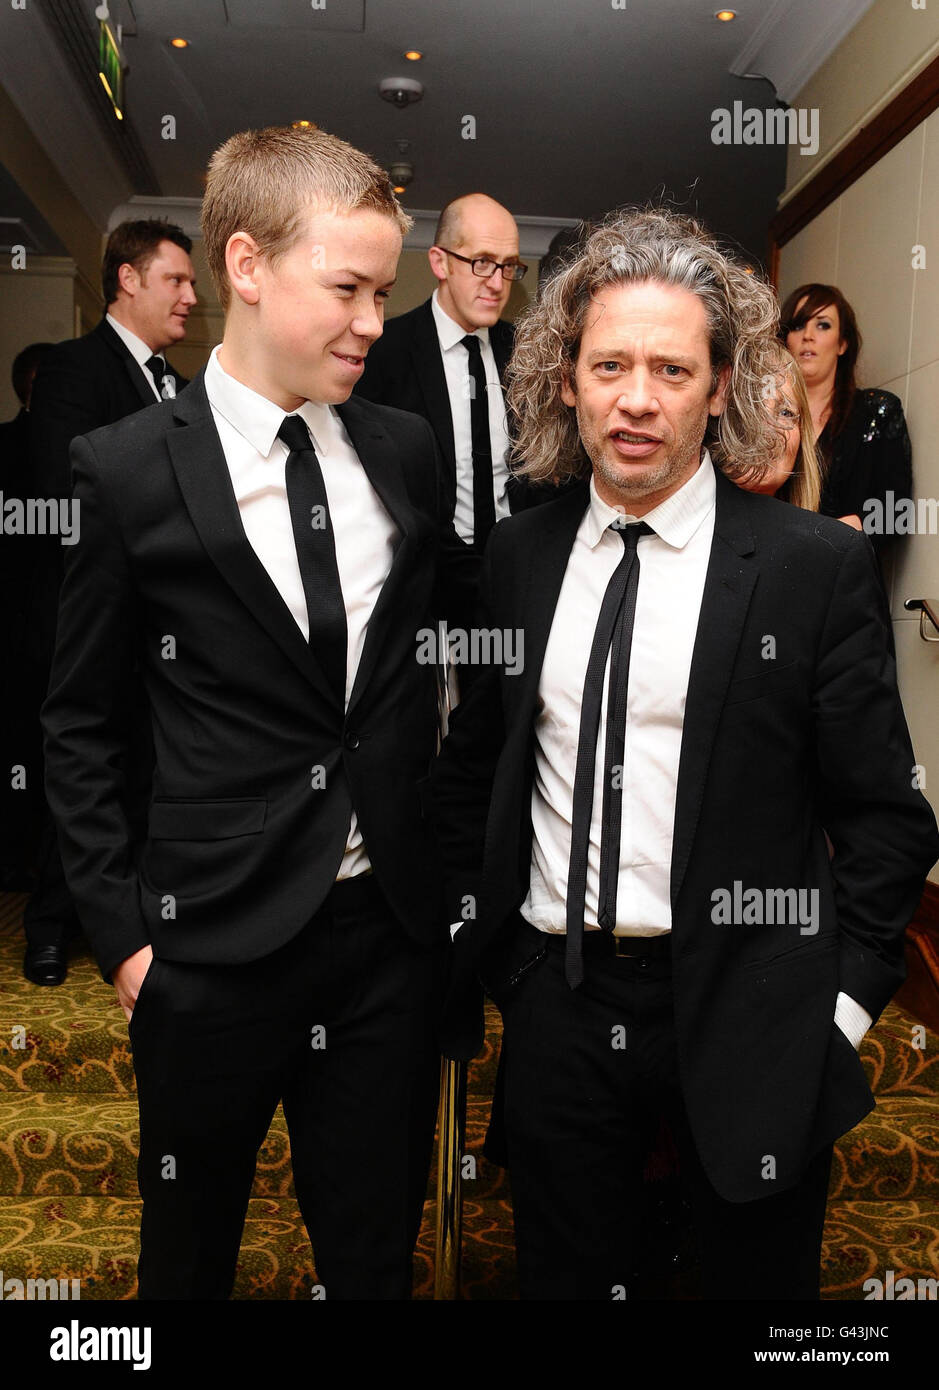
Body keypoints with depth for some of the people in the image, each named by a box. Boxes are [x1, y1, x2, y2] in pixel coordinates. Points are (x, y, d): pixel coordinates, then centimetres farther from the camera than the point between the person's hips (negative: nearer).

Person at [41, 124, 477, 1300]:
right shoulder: (126, 471, -8)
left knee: (376, 1251, 20)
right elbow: (77, 719, -3)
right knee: (190, 1248, 21)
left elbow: (465, 605, 15)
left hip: (393, 932, 3)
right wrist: (121, 927, -5)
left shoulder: (406, 451, 2)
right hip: (215, 941, -2)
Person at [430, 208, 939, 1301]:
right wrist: (472, 943, 7)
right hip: (556, 999, 3)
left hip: (746, 1017, -2)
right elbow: (470, 770, 11)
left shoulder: (816, 565, -8)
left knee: (760, 1275, 19)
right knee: (561, 1275, 21)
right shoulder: (517, 557, 2)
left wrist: (844, 1000, -8)